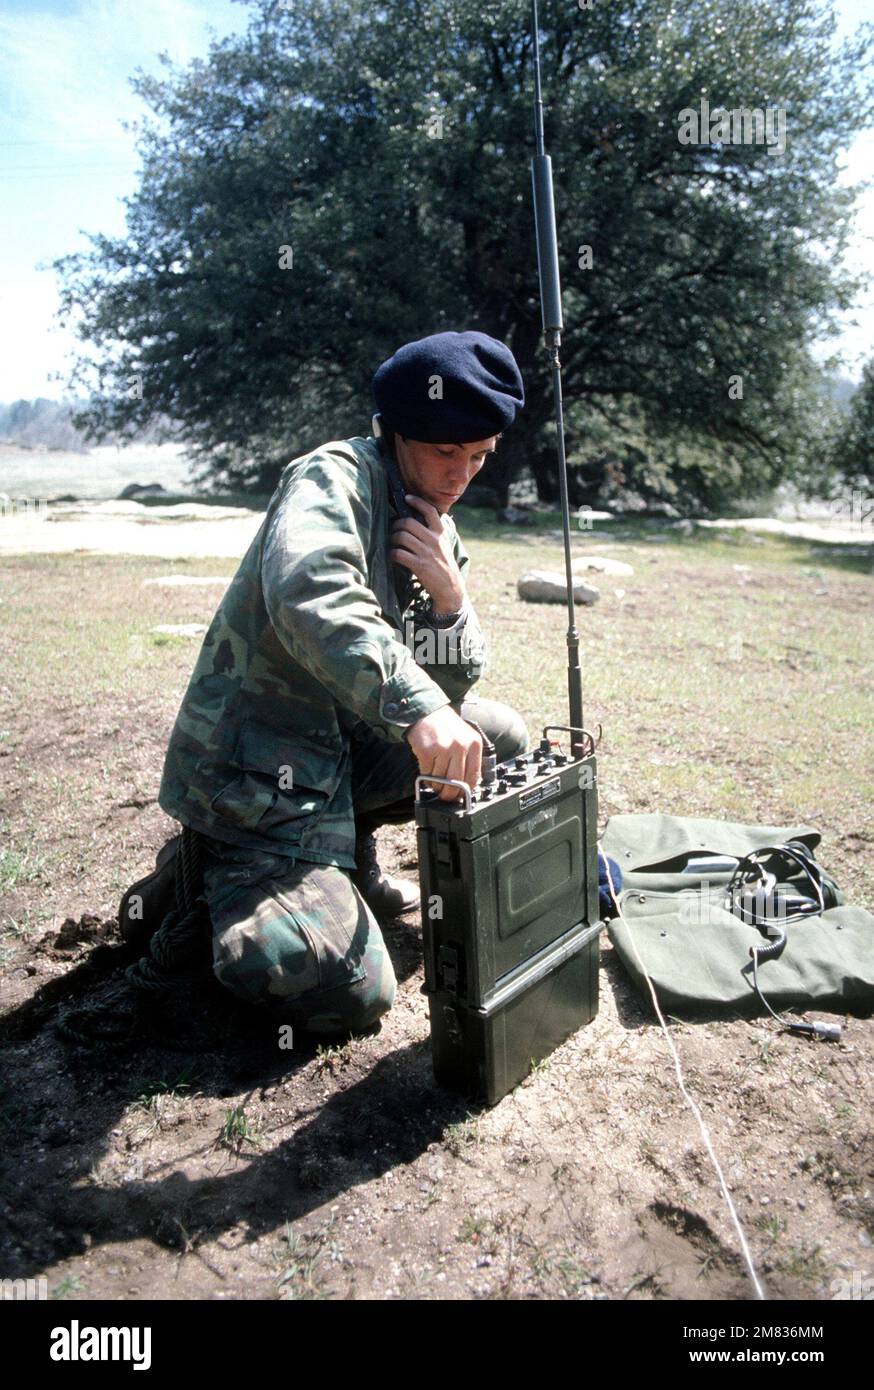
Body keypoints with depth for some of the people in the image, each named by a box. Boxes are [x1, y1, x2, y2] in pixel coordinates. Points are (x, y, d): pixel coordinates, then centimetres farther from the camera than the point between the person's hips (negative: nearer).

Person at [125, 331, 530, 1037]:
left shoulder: (440, 536, 10)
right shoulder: (336, 477, -15)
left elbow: (455, 685, 7)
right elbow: (308, 591, -38)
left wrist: (450, 597, -12)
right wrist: (417, 705, -50)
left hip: (346, 746, 9)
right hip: (253, 766, -8)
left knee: (500, 735, 7)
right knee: (349, 996, -17)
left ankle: (347, 853, 16)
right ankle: (205, 880, 8)